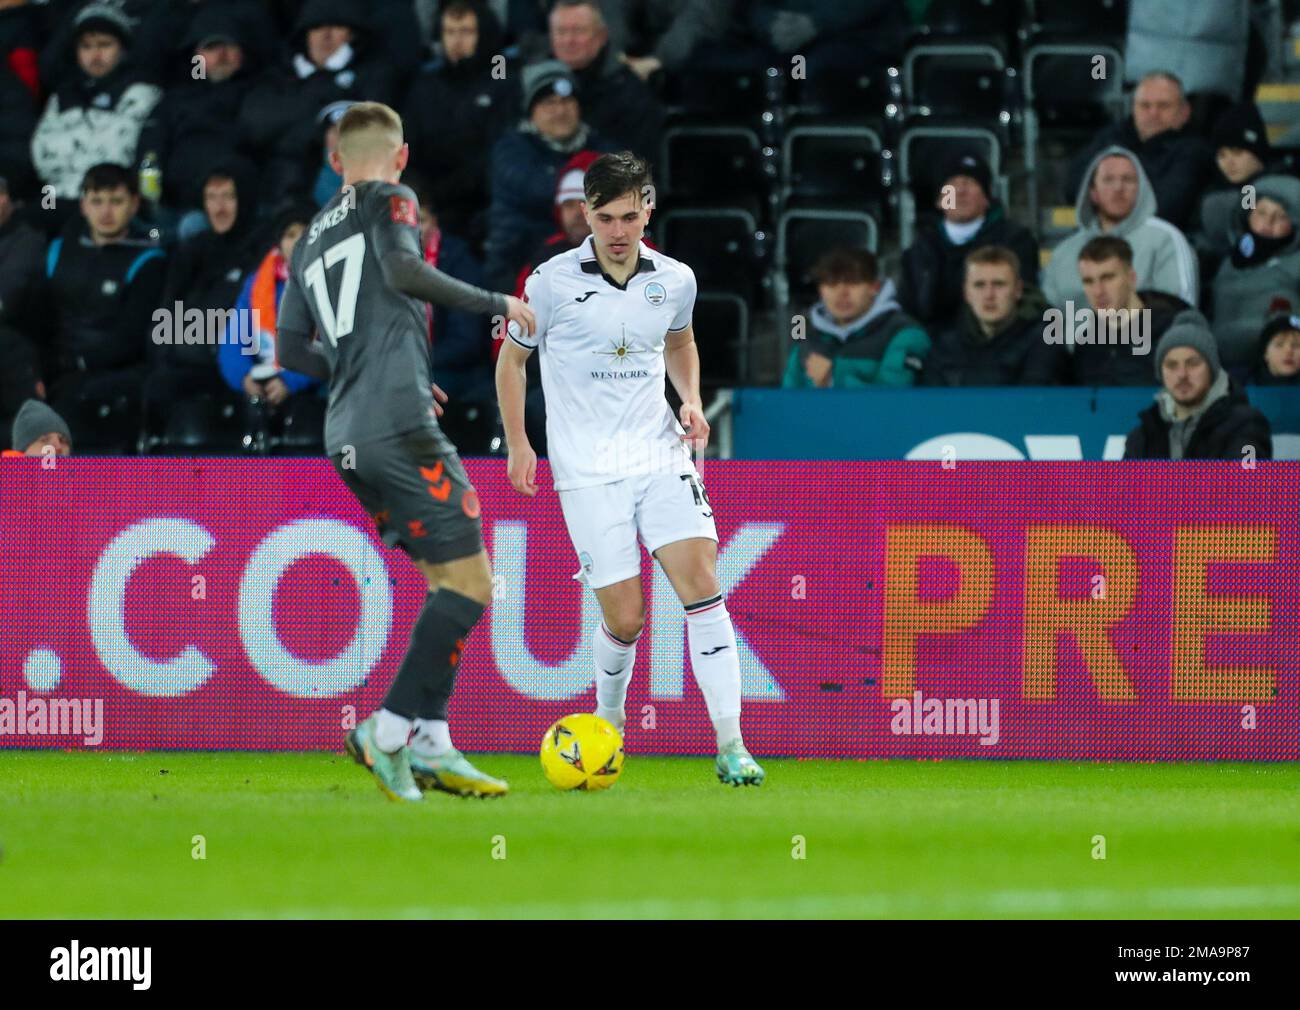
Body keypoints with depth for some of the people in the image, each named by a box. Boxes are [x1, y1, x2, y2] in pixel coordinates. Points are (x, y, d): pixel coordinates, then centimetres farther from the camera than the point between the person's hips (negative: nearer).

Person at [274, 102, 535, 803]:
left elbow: (291, 350, 21)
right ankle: (389, 731, -14)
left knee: (445, 582, 13)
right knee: (469, 585, -7)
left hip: (347, 441, 8)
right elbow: (402, 268, -16)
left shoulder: (310, 241, 23)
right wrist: (494, 304, -8)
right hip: (400, 425, -8)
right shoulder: (389, 200, 4)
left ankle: (432, 747, 5)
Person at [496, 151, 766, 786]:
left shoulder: (675, 280, 4)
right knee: (624, 618, -6)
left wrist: (691, 401, 8)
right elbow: (512, 358, 9)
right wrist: (517, 445, 4)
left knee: (701, 585, -14)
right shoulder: (552, 282, -6)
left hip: (660, 455, 3)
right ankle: (609, 721, 25)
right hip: (587, 472, -3)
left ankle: (730, 747, -14)